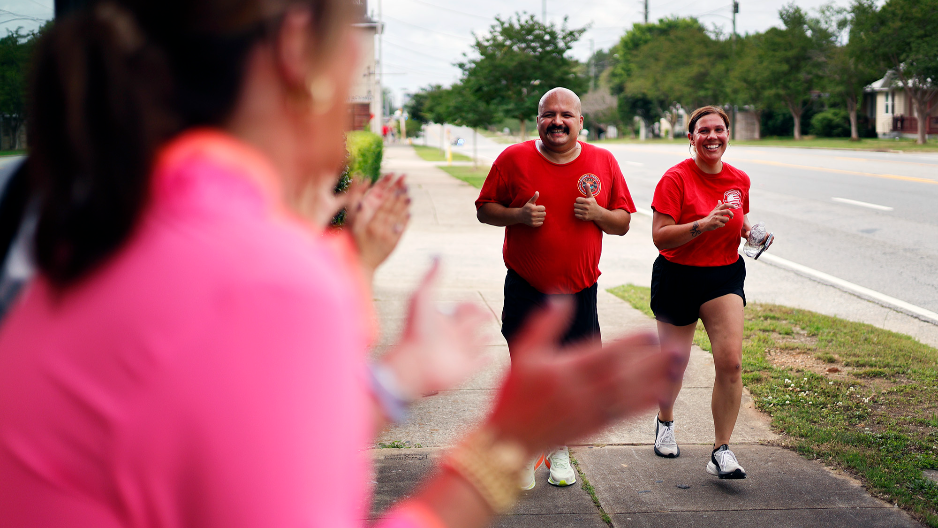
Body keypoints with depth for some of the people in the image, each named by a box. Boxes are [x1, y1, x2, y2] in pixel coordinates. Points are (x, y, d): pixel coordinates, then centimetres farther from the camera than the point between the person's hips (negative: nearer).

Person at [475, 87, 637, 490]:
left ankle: (559, 449, 31)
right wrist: (519, 215, -16)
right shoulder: (514, 159, -2)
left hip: (579, 291, 2)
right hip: (526, 290, -2)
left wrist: (597, 213, -14)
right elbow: (484, 209, 3)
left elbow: (623, 223, 7)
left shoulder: (603, 162, 3)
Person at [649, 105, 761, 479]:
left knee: (730, 361, -13)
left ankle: (722, 452, -4)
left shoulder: (739, 180, 4)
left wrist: (746, 229, 0)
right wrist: (704, 224, -29)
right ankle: (665, 421, 43)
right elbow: (660, 236, -18)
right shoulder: (675, 179, -12)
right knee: (674, 363, 11)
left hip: (725, 276, 3)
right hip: (677, 278, -3)